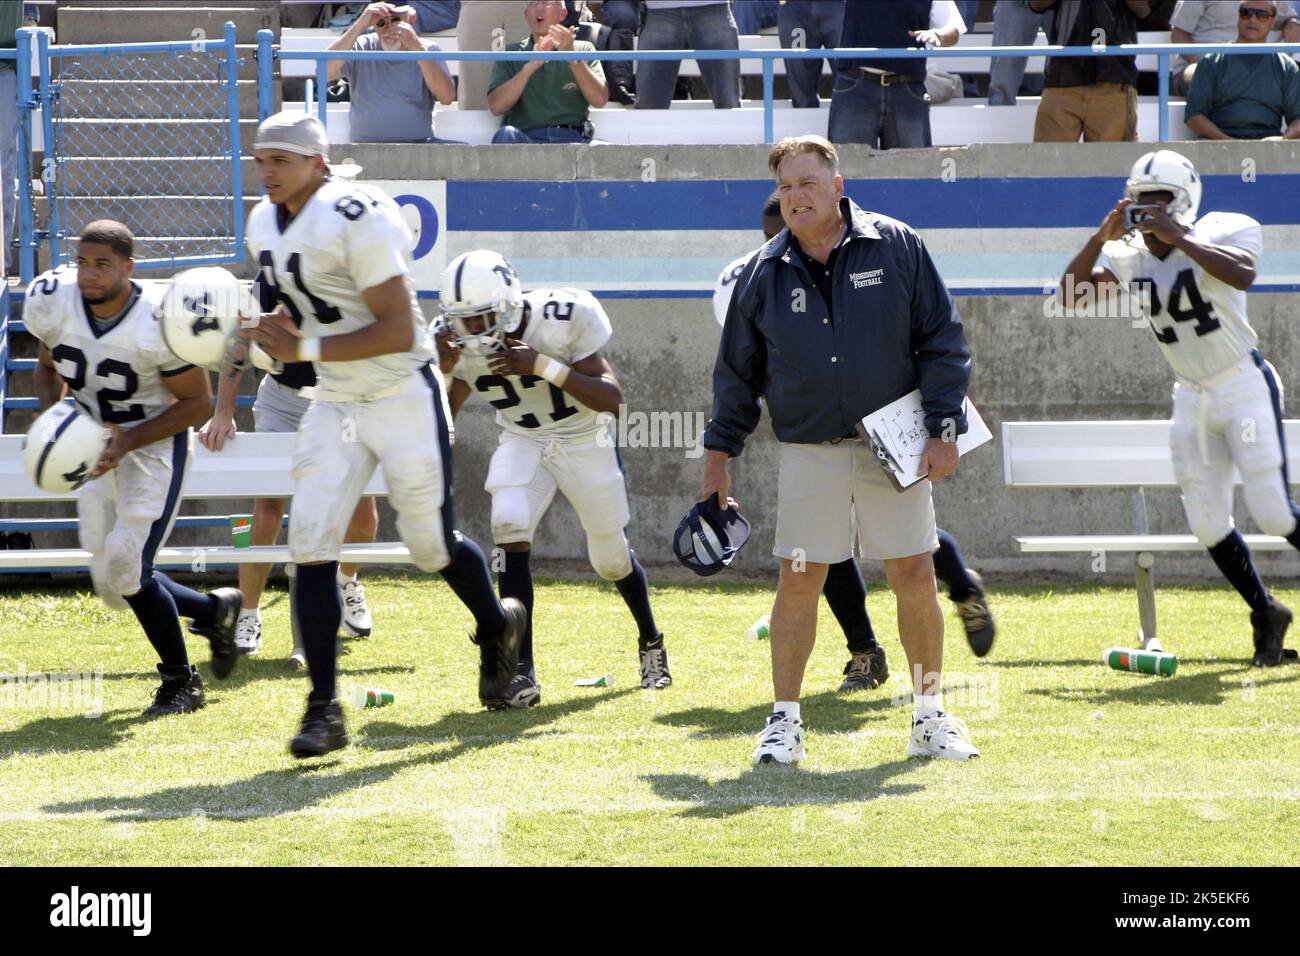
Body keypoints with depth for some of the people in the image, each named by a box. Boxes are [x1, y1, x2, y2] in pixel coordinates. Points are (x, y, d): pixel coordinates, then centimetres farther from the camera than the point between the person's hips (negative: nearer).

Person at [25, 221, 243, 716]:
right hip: (94, 443, 6)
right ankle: (215, 609, 32)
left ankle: (180, 682, 2)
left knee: (126, 566, -17)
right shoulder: (54, 303, -12)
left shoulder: (159, 324, -27)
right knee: (113, 586, 6)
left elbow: (197, 401, -15)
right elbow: (49, 367, 9)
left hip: (155, 441, -6)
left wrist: (129, 440, -24)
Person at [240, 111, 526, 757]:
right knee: (311, 542, -8)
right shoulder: (265, 227, 4)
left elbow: (399, 331, -24)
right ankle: (323, 709, -7)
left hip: (404, 398, -7)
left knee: (430, 544, 4)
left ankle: (498, 626, 38)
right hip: (335, 405, 7)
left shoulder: (355, 221, -22)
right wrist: (271, 331, -1)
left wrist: (306, 349, -25)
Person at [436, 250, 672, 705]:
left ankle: (650, 641, 44)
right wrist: (443, 371, -31)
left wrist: (543, 366, -39)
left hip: (585, 442, -2)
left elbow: (612, 398, -29)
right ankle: (521, 672, -24)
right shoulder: (461, 343, -18)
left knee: (612, 557, 11)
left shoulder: (563, 321, -29)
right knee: (509, 528, -25)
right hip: (523, 443, 2)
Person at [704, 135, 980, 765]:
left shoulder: (897, 247, -1)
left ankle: (930, 717, 13)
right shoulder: (764, 274, 4)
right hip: (809, 450, 1)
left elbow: (941, 342, 1)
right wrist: (719, 454, 10)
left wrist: (943, 429, -5)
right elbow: (738, 372, 12)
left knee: (916, 580, 1)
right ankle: (785, 722, 7)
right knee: (798, 582, -2)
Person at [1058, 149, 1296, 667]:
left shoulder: (1224, 232, -14)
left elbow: (1242, 275, -35)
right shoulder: (1130, 256, 2)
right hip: (1191, 397, 6)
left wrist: (1179, 237, -32)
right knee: (1208, 524, 4)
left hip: (1245, 386, -6)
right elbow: (1071, 293, -5)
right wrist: (1102, 237, -16)